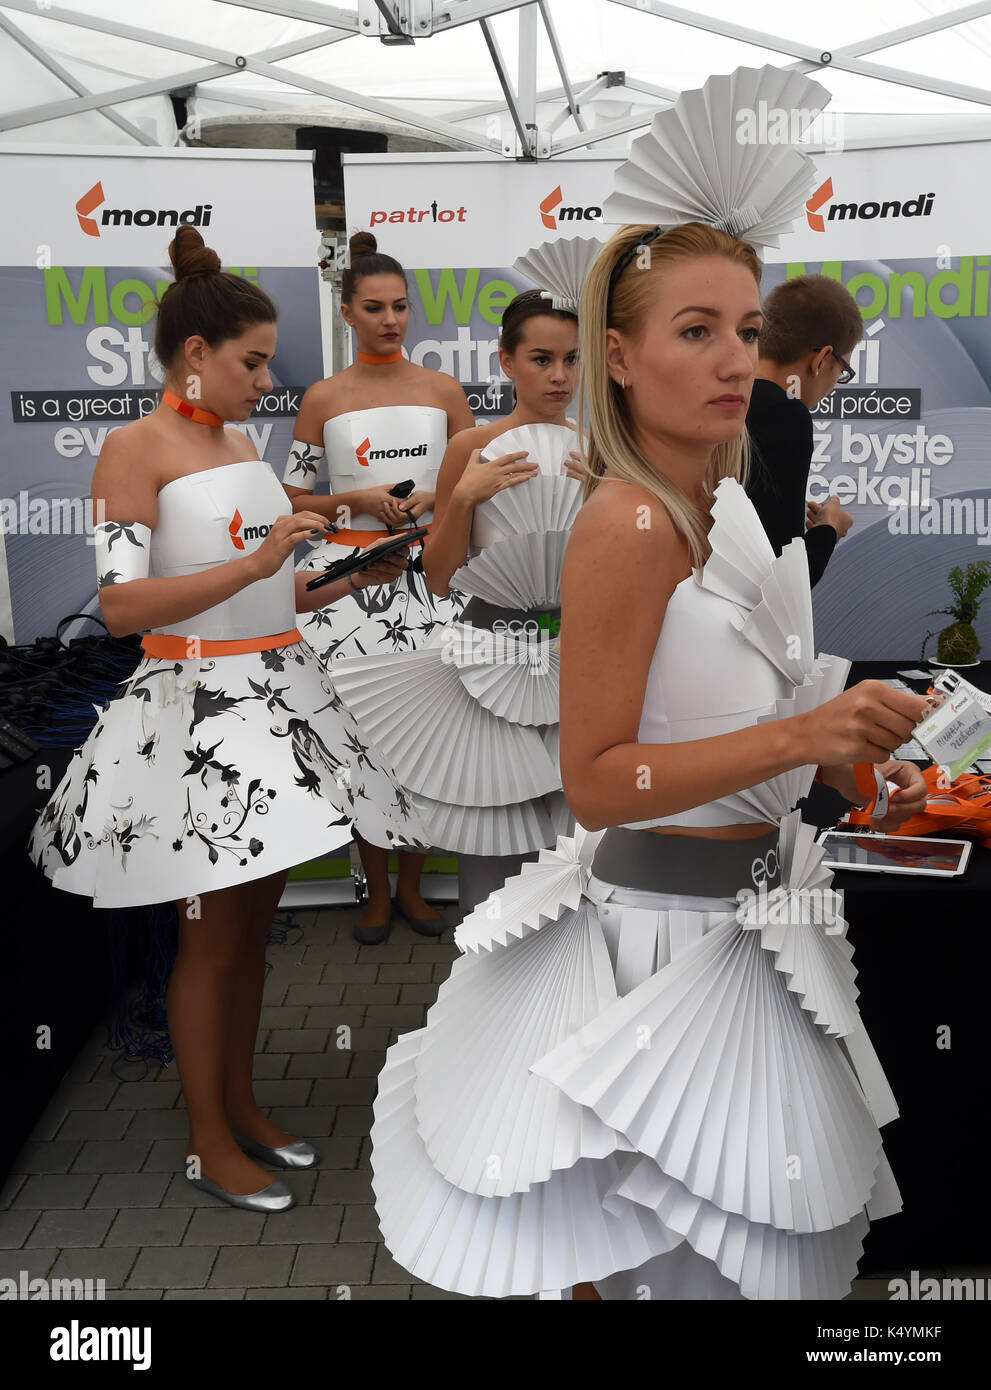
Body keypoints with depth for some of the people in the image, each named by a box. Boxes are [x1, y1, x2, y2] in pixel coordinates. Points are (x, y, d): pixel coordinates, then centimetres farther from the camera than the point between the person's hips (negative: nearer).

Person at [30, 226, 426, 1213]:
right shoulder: (136, 447, -9)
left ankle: (240, 1103, 29)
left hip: (275, 688, 7)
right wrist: (260, 562, -23)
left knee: (257, 914, 13)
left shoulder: (240, 445, 13)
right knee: (213, 929, 1)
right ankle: (208, 1144, 18)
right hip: (197, 698, -7)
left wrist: (352, 579, 6)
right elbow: (122, 606, -19)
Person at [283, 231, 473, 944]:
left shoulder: (443, 389, 6)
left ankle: (412, 886, 21)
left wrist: (437, 496, -9)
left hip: (428, 575, 1)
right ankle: (377, 891, 19)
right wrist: (359, 498, -10)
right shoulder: (323, 399, 3)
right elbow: (294, 500, 5)